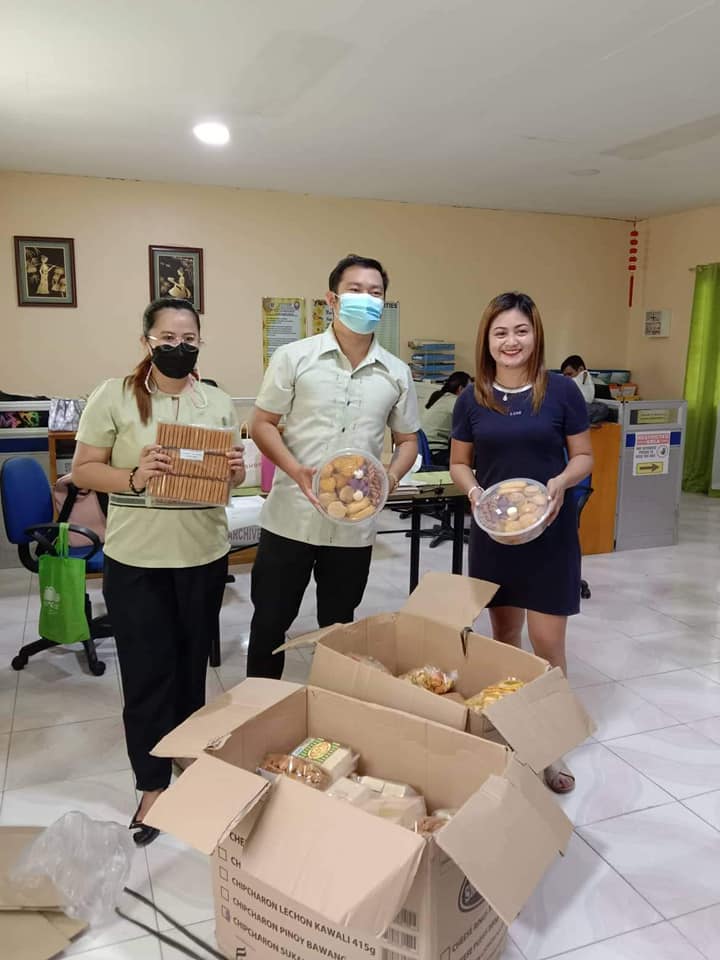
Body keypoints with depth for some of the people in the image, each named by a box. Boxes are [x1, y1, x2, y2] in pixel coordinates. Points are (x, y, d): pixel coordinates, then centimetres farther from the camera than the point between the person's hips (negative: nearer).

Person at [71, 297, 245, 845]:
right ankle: (154, 785, 21)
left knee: (192, 664, 16)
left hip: (204, 555, 3)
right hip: (136, 560, -3)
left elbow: (232, 476, 12)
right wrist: (134, 478, -22)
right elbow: (83, 470, -5)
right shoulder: (114, 396, -5)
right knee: (148, 672, 2)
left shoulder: (218, 402, 5)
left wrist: (235, 471, -12)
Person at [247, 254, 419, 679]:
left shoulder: (397, 373, 5)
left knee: (338, 630, 17)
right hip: (290, 518, -2)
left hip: (355, 525, 2)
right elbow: (262, 424, -2)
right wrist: (297, 472, -19)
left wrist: (391, 476, -9)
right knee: (269, 623, 10)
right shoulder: (294, 357, -4)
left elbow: (408, 439, 12)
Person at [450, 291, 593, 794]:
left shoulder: (561, 391, -6)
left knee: (547, 642, 1)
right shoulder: (472, 399, 0)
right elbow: (459, 463, 8)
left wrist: (562, 481, -18)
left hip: (550, 532, -2)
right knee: (502, 635, 14)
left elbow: (585, 456, 1)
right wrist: (472, 488, -13)